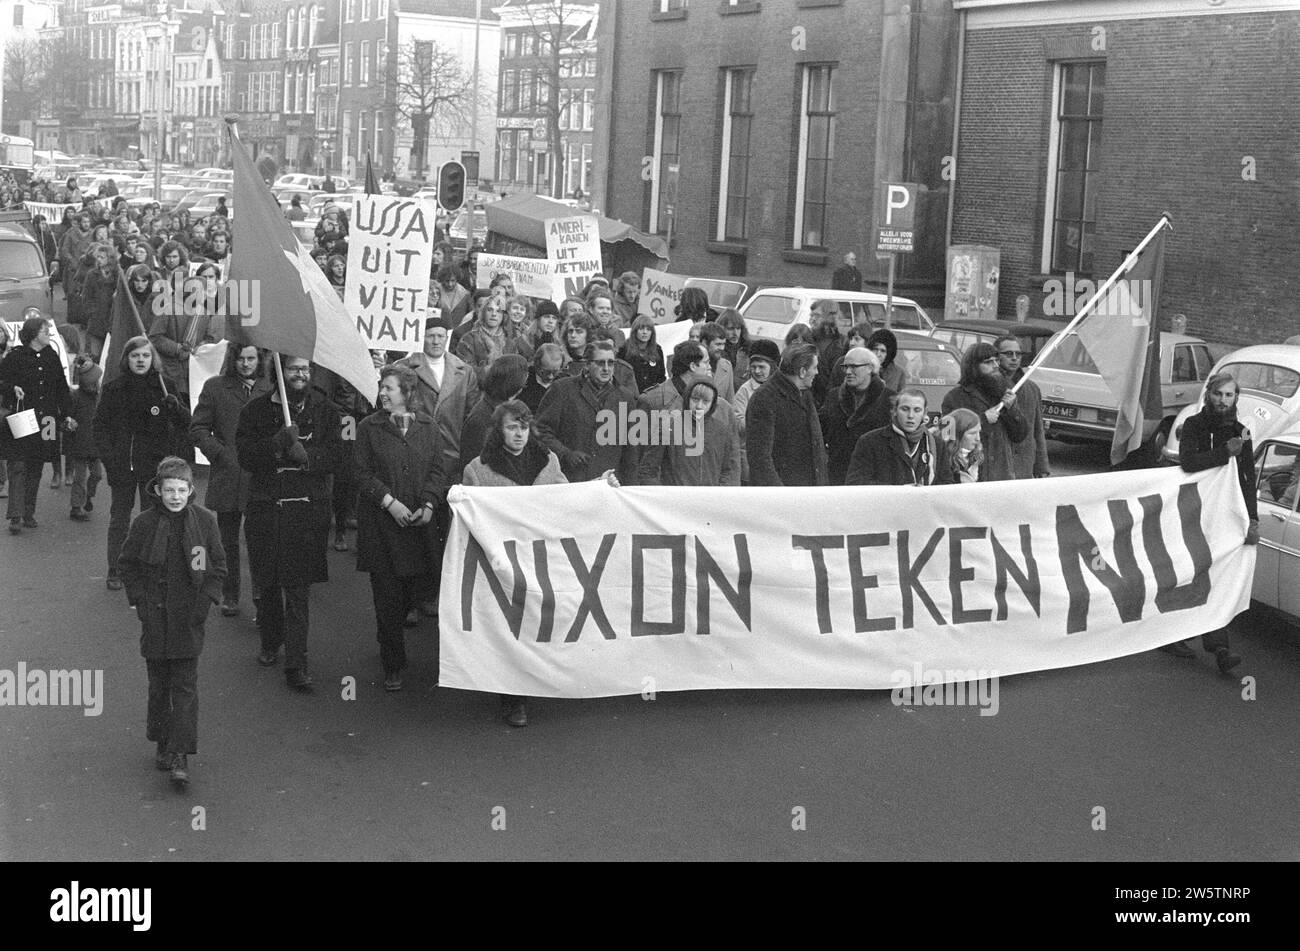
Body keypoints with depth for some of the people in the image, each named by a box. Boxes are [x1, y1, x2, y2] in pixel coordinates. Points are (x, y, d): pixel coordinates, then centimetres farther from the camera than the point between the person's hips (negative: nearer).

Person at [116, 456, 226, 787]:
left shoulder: (204, 521, -3)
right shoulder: (145, 523, -4)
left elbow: (218, 565, 5)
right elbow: (127, 564, 6)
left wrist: (206, 599, -6)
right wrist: (139, 599, -3)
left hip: (189, 618, -1)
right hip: (155, 617, 1)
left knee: (185, 686, -3)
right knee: (158, 683, 10)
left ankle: (181, 755, -3)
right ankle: (161, 742, 27)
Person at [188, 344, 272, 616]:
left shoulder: (269, 390, 4)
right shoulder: (215, 387, 3)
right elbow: (197, 429, 3)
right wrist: (220, 453, -8)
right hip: (227, 478, 0)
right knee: (228, 541, 9)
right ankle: (229, 596, 21)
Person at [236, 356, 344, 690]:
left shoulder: (324, 410, 4)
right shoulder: (256, 410, 3)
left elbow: (335, 456, -3)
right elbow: (246, 458, -6)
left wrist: (306, 455, -20)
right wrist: (278, 442, -21)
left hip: (308, 508, -1)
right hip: (264, 507, 1)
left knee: (297, 587, -6)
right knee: (267, 582, 13)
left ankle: (296, 664, -6)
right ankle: (271, 642, 37)